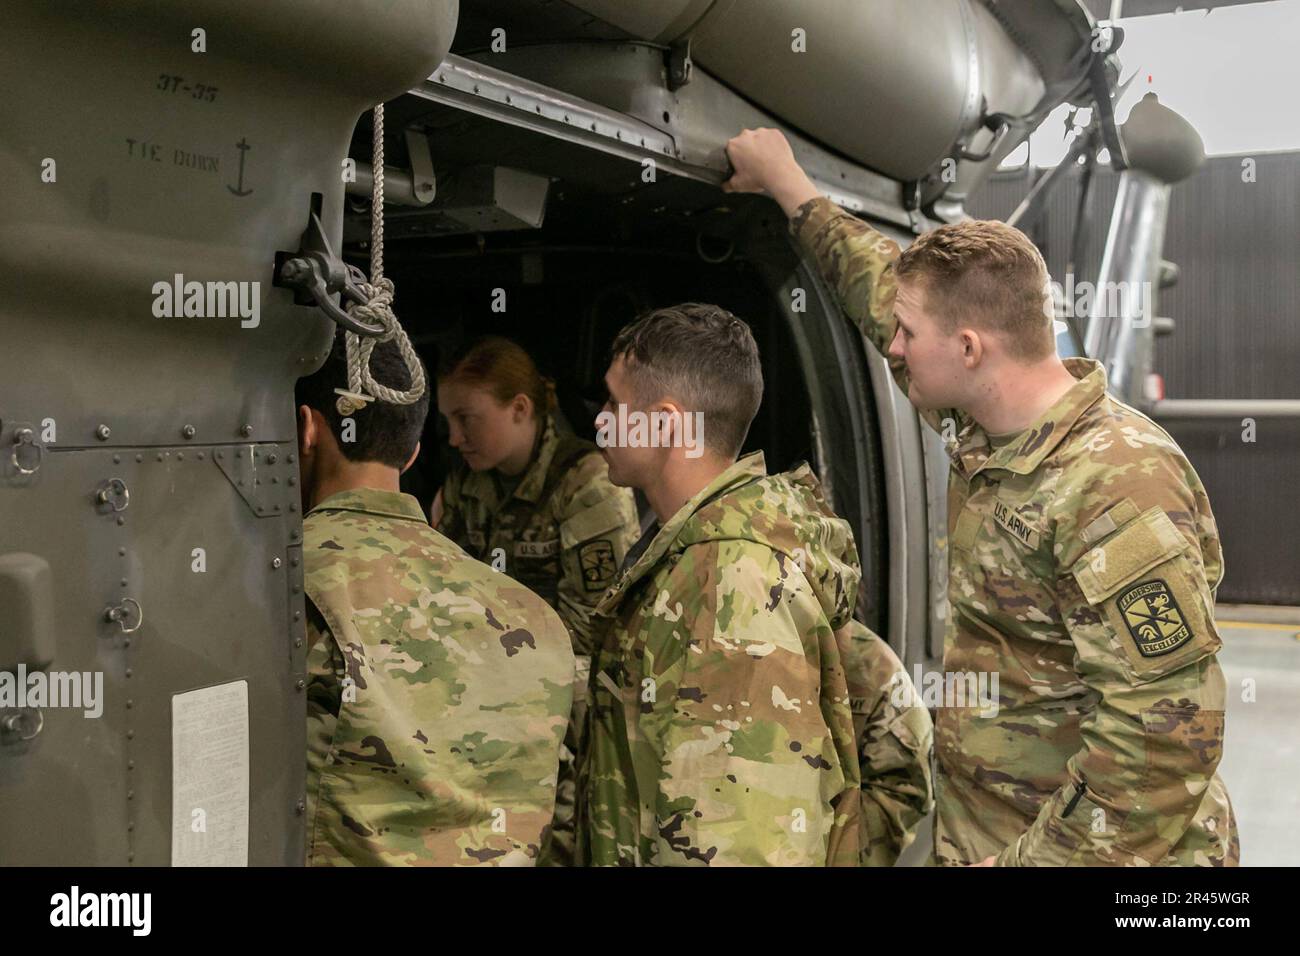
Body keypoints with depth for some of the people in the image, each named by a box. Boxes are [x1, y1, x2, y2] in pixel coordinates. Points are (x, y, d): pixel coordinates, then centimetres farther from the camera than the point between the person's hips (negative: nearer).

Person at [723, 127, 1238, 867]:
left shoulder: (1116, 487, -26)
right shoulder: (986, 432, 0)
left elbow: (1165, 734, -29)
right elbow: (885, 290, 15)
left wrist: (1039, 855, -24)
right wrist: (787, 186, 22)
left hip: (1075, 846, -8)